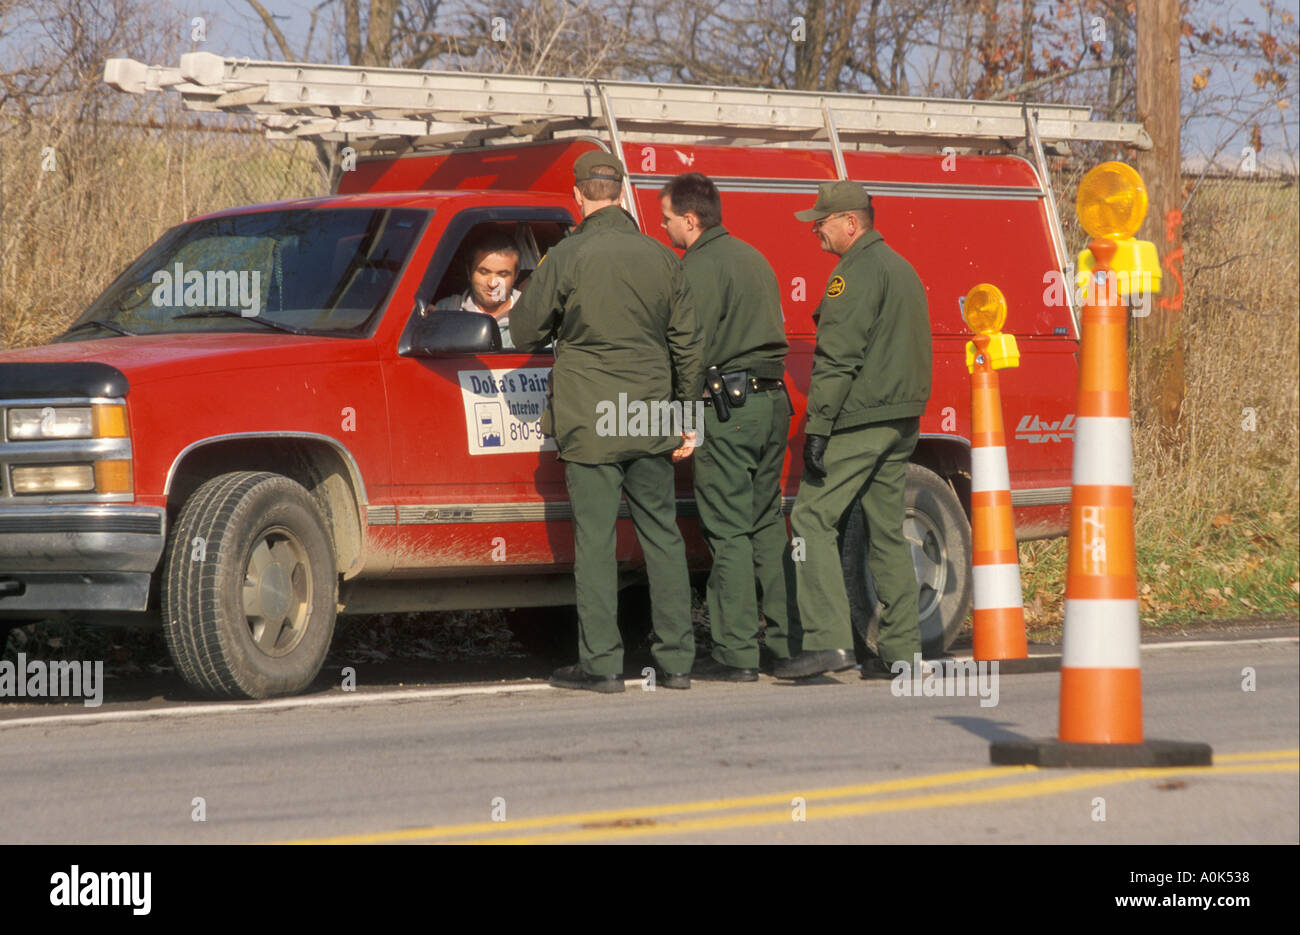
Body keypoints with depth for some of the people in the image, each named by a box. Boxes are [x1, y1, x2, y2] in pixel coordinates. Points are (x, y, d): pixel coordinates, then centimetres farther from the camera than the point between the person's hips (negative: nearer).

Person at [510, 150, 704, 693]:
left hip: (590, 423, -4)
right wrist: (686, 417, 17)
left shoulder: (567, 257, -8)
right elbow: (687, 344, 9)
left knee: (595, 540, -1)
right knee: (661, 535, 10)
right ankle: (676, 659, 11)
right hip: (651, 421, 4)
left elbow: (524, 333, 0)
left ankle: (600, 662, -1)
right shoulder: (660, 258, 4)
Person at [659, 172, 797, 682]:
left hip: (728, 407, -8)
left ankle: (736, 653, -8)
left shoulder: (701, 267, -9)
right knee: (767, 524, 13)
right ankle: (787, 639, 13)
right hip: (773, 398, 8)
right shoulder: (753, 258, 19)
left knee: (729, 532, -6)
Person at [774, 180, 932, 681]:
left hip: (859, 418, -9)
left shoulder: (856, 272, -11)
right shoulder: (902, 269, 20)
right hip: (902, 421, 9)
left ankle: (828, 639, -18)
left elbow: (837, 357, -18)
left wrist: (818, 427, -19)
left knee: (812, 518, -9)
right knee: (886, 529, 11)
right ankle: (902, 648, 8)